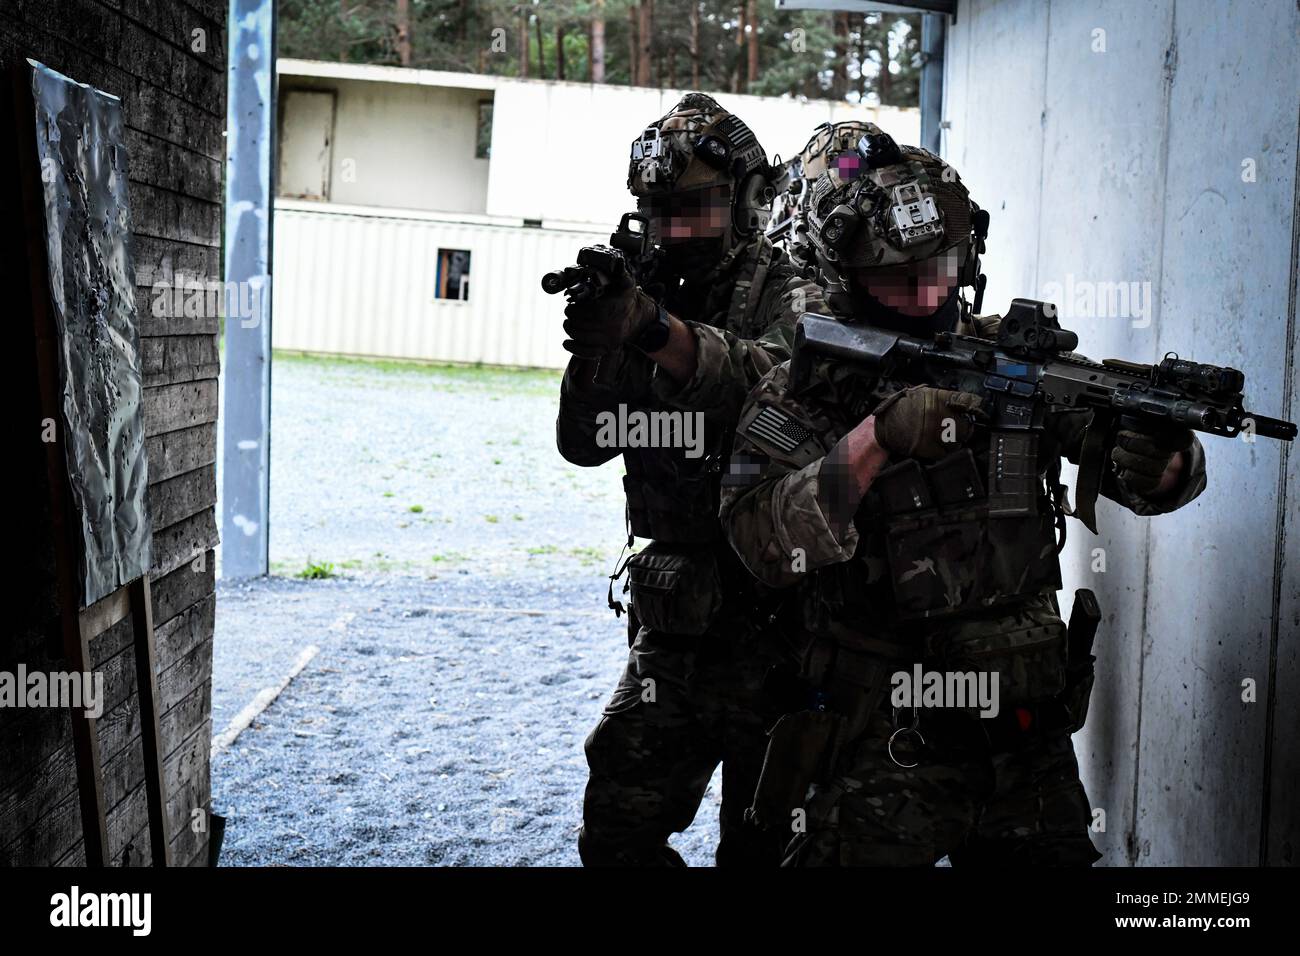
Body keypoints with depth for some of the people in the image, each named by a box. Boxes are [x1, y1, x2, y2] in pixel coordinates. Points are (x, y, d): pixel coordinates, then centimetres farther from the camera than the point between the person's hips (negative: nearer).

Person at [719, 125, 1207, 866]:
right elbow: (766, 545, -21)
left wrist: (1162, 460, -23)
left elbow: (1150, 484, 0)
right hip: (879, 754, -3)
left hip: (1028, 746, 4)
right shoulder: (802, 396, -6)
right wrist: (875, 440, -32)